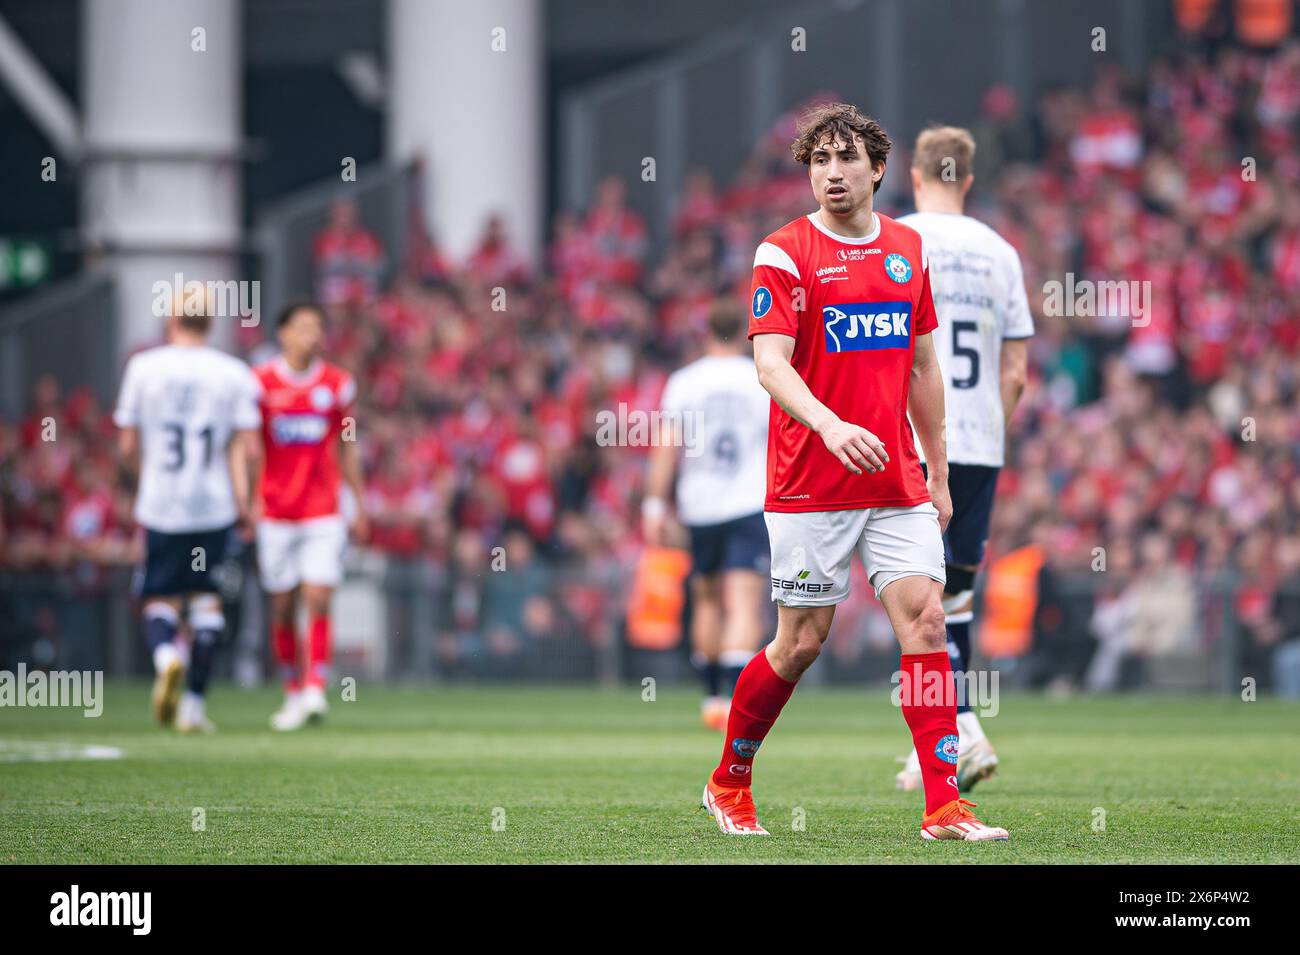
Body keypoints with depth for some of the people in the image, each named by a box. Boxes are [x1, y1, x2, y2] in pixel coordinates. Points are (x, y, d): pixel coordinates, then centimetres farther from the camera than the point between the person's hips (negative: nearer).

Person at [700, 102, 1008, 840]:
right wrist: (830, 426, -34)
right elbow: (771, 363, -17)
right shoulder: (785, 253, -6)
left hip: (898, 484, 4)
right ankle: (729, 781, 22)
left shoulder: (908, 248, 11)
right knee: (801, 642, 1)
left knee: (925, 618, -9)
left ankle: (945, 805, -10)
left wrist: (939, 475, 17)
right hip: (811, 487, -4)